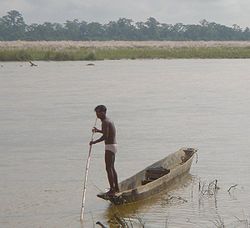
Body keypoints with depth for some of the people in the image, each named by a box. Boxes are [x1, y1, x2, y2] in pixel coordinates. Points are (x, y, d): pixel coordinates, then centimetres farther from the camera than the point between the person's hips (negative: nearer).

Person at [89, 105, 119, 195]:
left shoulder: (105, 122, -16)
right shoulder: (109, 121, 16)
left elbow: (105, 136, -25)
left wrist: (94, 142, -19)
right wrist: (98, 130, 31)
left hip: (110, 146, -11)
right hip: (113, 145, 11)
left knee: (108, 168, -10)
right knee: (112, 168, 17)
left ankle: (112, 189, -12)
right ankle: (116, 188, 23)